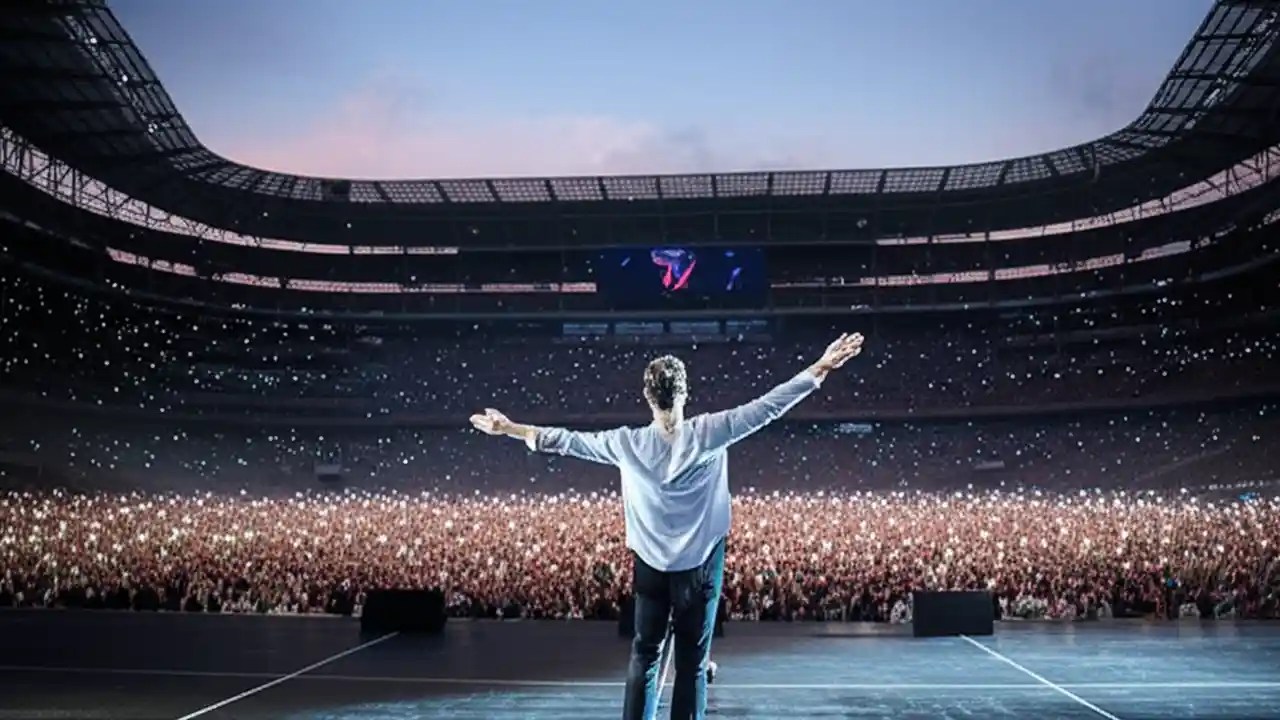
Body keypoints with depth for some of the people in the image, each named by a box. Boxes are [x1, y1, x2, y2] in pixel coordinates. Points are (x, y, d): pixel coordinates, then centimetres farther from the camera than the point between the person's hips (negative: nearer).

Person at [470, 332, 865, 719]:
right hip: (700, 565, -2)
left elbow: (568, 440, 1)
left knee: (644, 656, 11)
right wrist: (821, 368, -8)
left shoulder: (627, 443, -9)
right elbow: (768, 405, -12)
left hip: (650, 565, 2)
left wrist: (511, 429, 13)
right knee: (692, 660, 6)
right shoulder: (710, 432, -14)